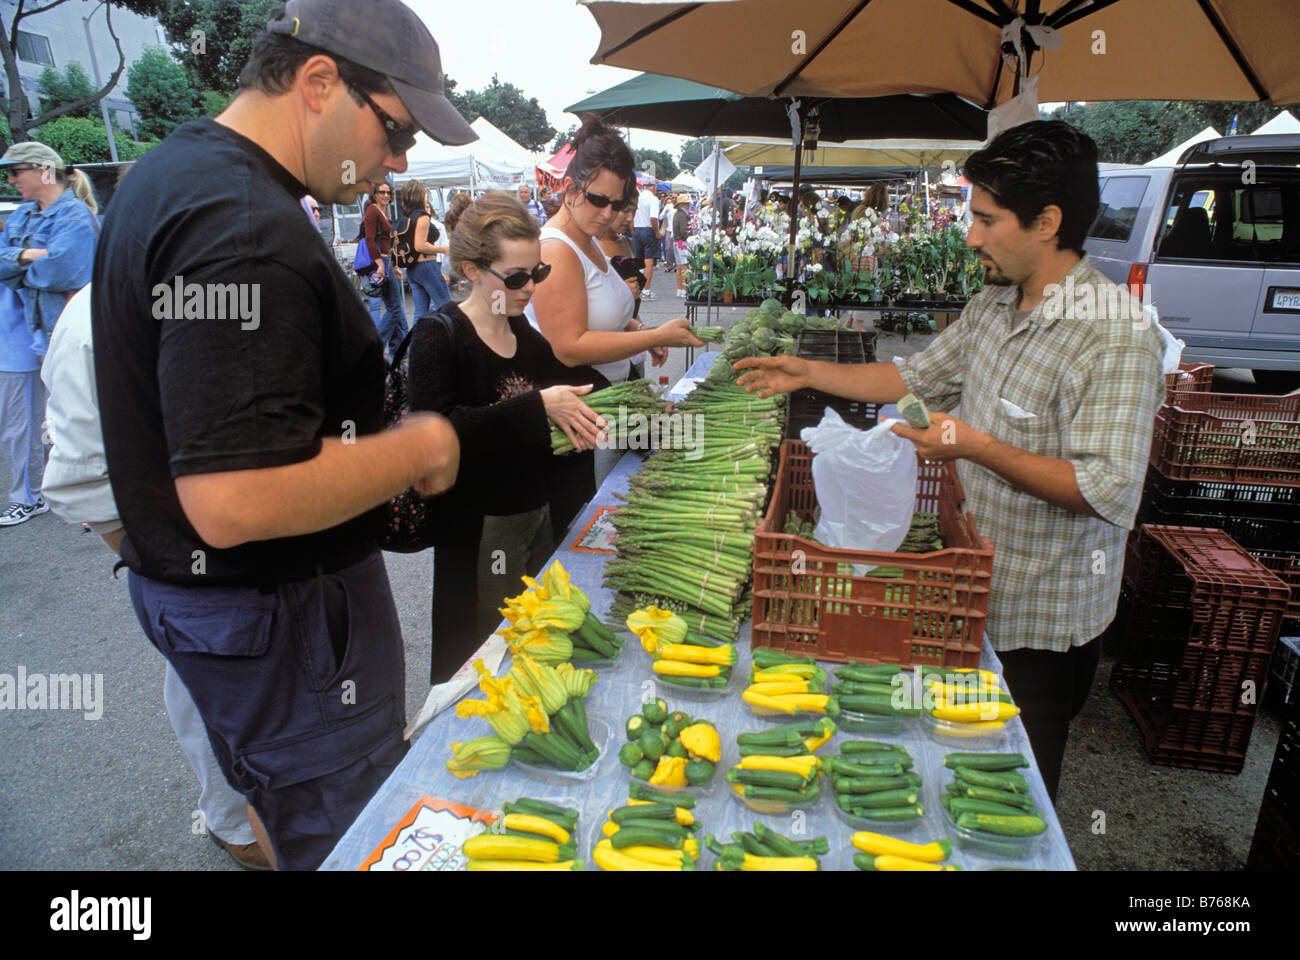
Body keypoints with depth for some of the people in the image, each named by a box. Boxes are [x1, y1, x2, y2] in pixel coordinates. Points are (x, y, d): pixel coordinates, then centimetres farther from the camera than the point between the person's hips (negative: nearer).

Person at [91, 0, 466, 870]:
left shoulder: (171, 171, 8)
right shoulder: (248, 231, -27)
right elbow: (233, 503, -33)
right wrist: (419, 447, -19)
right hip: (279, 617, -10)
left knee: (288, 806, 29)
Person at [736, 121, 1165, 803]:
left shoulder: (1118, 337, -24)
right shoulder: (992, 305, 3)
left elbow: (1108, 492, -28)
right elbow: (917, 377, 14)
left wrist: (978, 447, -33)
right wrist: (808, 374, 8)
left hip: (1042, 621, -7)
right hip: (974, 593, 8)